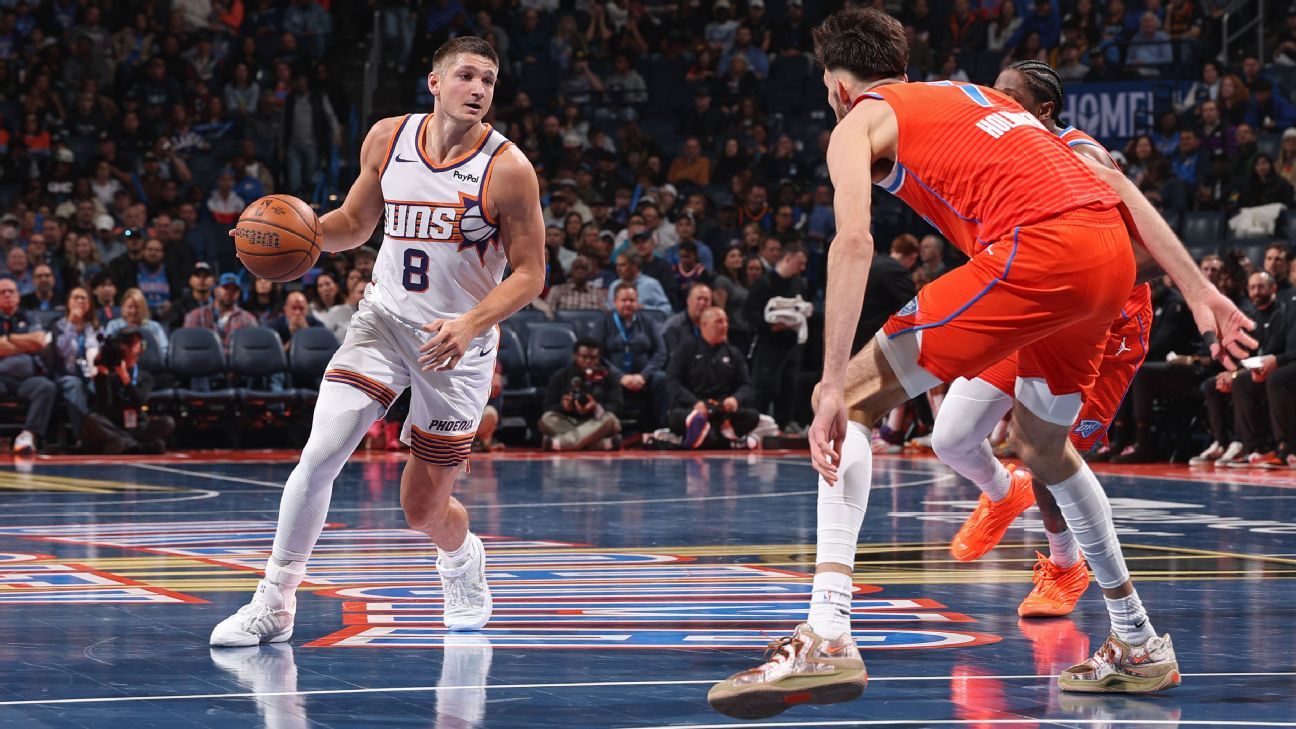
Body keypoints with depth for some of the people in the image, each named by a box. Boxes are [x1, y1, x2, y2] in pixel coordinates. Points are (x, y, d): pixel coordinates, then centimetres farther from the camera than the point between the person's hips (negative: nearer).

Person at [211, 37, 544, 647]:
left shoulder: (506, 169, -14)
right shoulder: (387, 139, -3)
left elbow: (529, 274, -10)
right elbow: (356, 222, 13)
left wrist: (471, 323, -26)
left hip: (459, 343, -3)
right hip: (384, 321, 3)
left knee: (424, 510, 4)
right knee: (319, 455, -17)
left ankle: (463, 563, 41)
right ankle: (274, 603, -4)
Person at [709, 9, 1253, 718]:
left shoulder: (860, 121, 14)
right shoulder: (976, 96, 34)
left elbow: (853, 241, -6)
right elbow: (1112, 183, 26)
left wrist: (835, 386, -13)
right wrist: (1199, 292, 24)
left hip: (1037, 247, -7)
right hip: (1113, 249, 7)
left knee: (848, 403, -1)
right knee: (1041, 445, 31)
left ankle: (826, 637, -17)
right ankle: (1138, 646, 38)